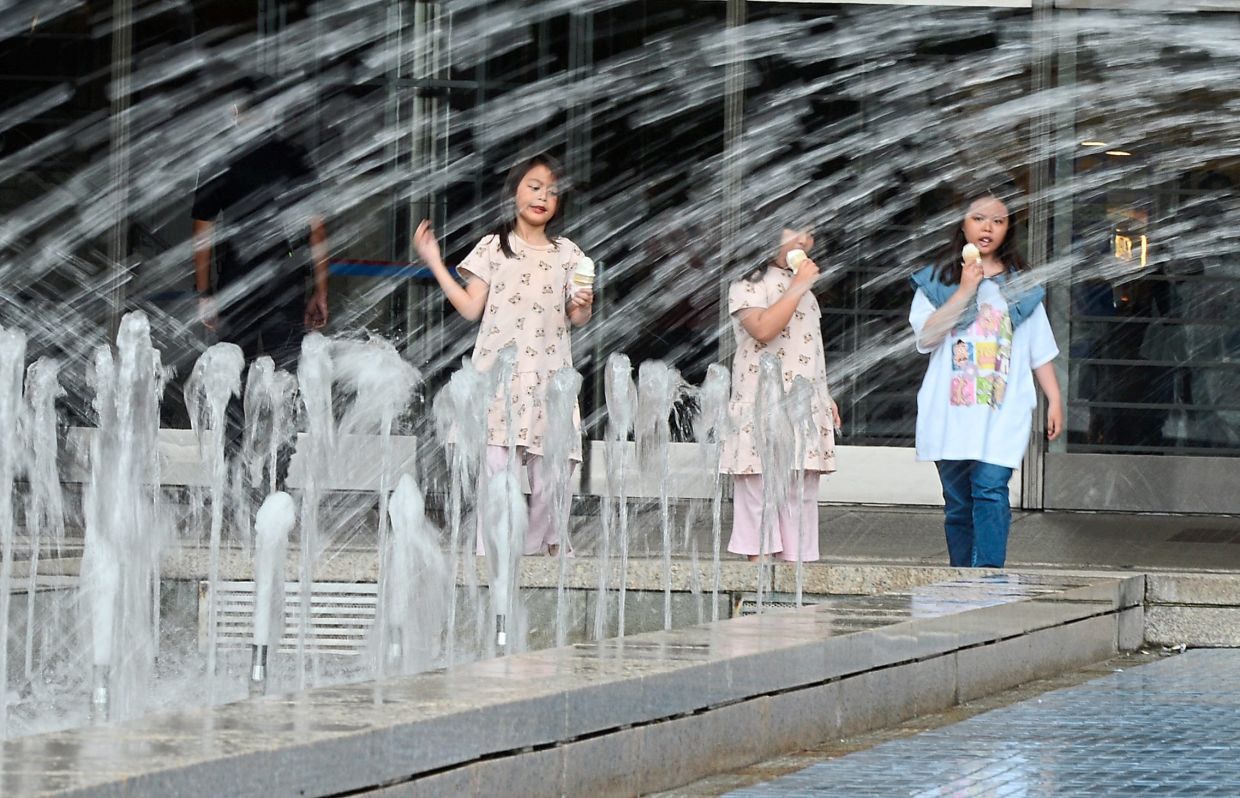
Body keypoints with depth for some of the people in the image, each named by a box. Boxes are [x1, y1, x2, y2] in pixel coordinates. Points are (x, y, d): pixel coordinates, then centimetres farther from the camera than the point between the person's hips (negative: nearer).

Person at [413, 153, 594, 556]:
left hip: (548, 378, 2)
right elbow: (471, 308, 3)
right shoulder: (494, 247, 5)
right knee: (500, 469, -8)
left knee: (549, 472, -1)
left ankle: (540, 547, 10)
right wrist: (434, 263, -2)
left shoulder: (566, 253, 11)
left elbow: (576, 319, 13)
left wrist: (583, 307, -10)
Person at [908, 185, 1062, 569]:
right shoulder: (938, 280, 10)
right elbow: (925, 335, -4)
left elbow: (1040, 350, 16)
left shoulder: (1021, 286, 13)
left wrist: (1054, 399, 8)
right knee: (958, 503, 4)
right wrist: (964, 290, -8)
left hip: (1002, 409, -1)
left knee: (990, 490, -17)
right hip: (950, 408, 1)